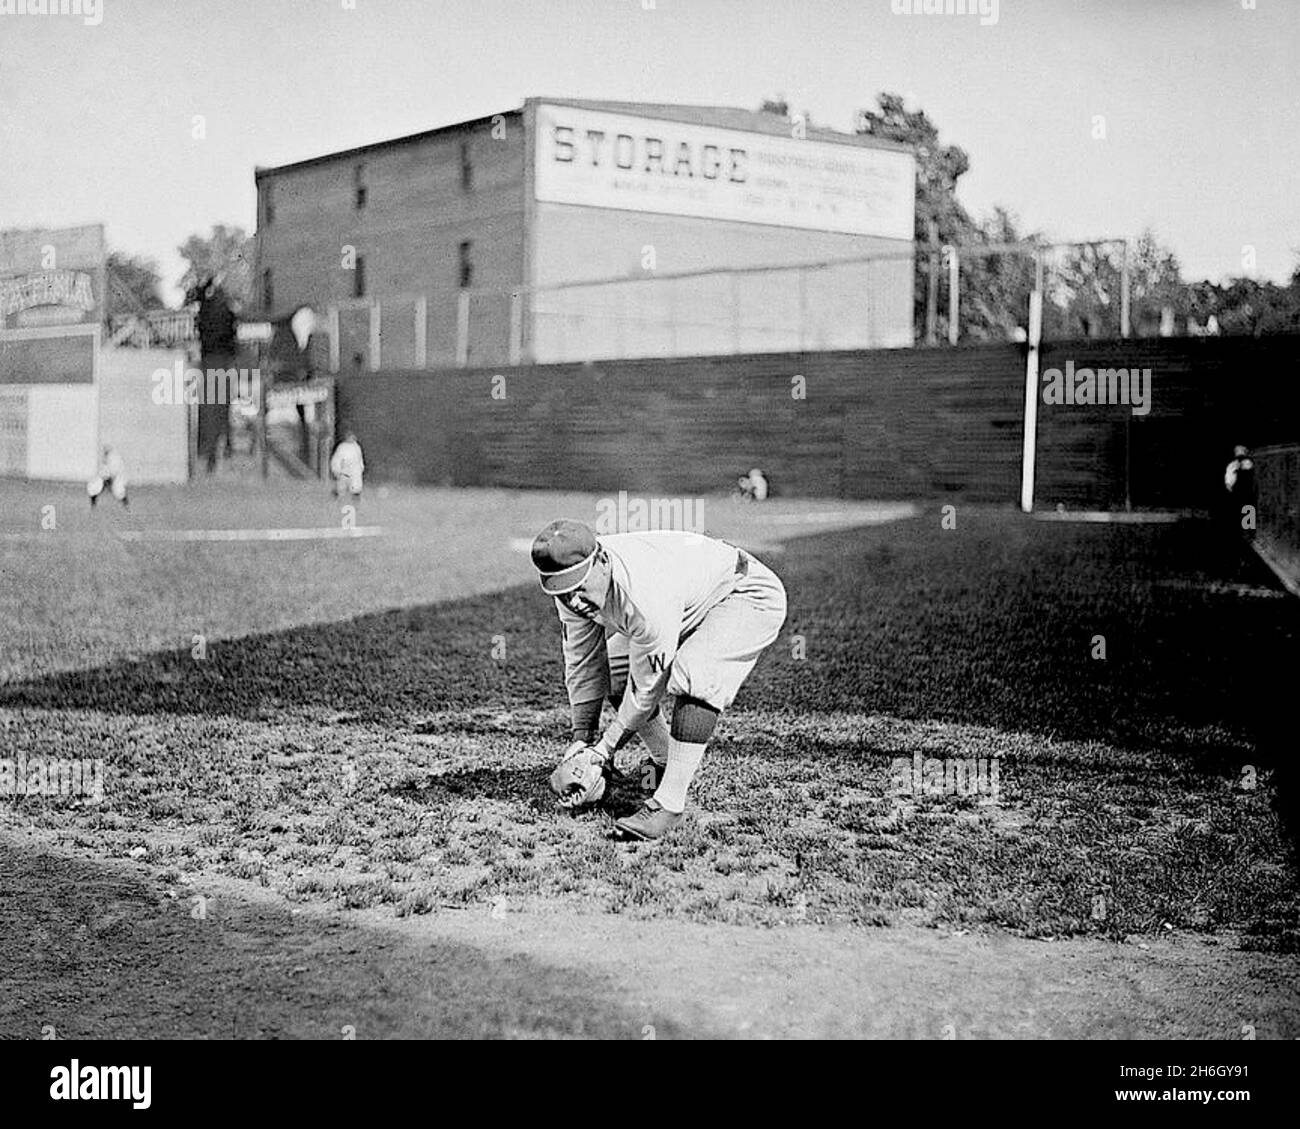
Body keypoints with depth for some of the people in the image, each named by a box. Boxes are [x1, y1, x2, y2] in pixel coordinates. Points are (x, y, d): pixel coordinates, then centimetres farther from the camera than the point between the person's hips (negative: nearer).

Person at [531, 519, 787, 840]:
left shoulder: (645, 598, -40)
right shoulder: (575, 588, -16)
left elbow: (647, 687, -27)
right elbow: (582, 665, -3)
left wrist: (606, 747, -17)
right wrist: (581, 741, -5)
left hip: (751, 596, -9)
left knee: (693, 678, -32)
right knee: (616, 670, 6)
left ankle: (669, 802, -28)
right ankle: (666, 763, 22)